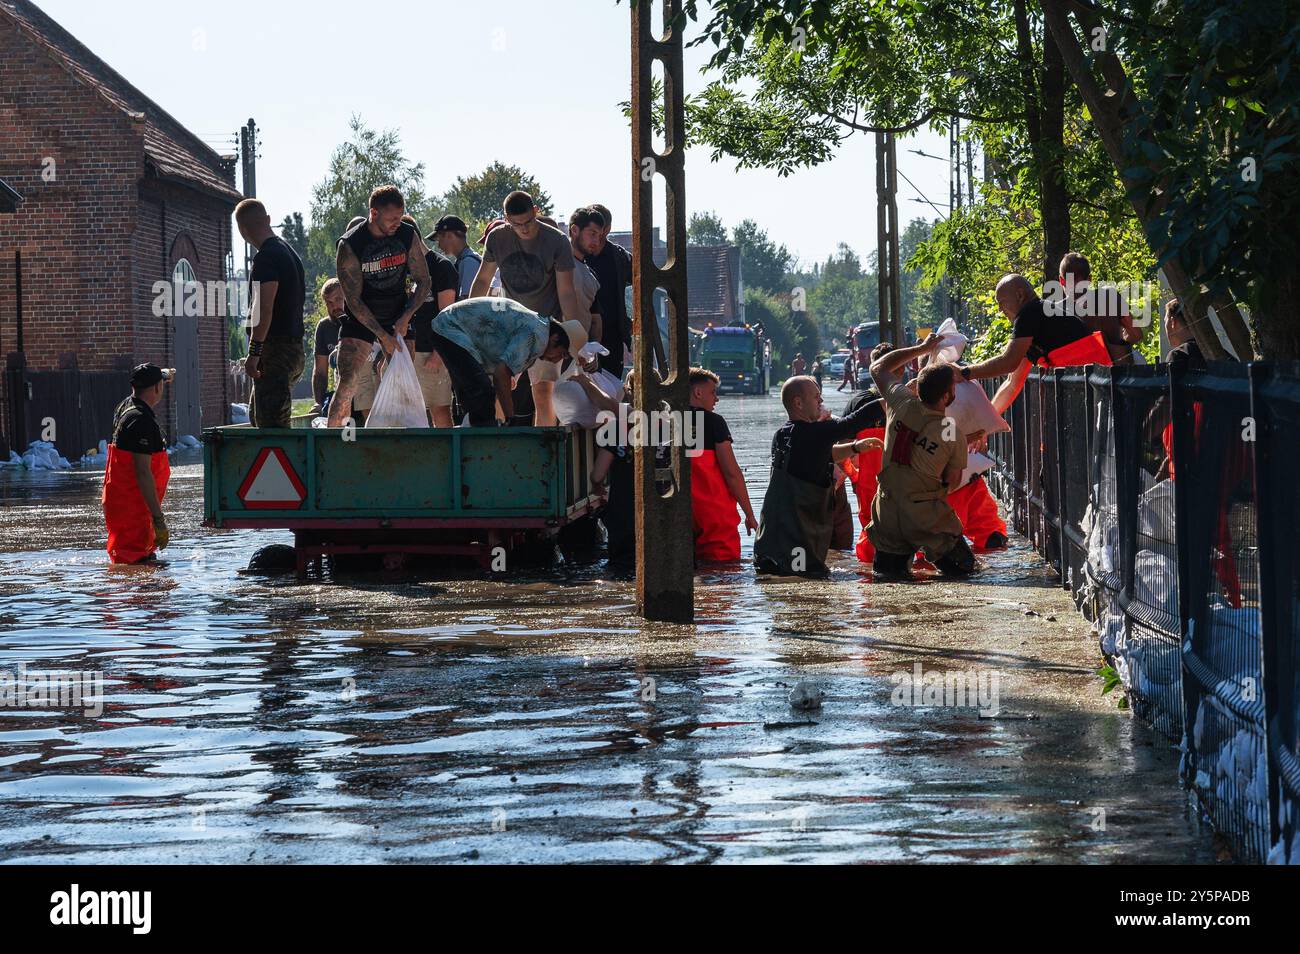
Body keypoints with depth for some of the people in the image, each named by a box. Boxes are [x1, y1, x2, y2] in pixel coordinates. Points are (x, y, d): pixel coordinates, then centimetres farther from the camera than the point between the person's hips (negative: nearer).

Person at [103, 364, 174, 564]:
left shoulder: (125, 407, 9)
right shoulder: (142, 422, -21)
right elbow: (143, 473, -26)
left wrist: (165, 376, 54)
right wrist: (158, 519, -26)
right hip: (132, 508, -10)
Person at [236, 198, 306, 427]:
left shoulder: (266, 258, -13)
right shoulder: (290, 253, 18)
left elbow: (264, 308, -22)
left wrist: (254, 353, -23)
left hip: (275, 351, -10)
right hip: (295, 349, 10)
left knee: (270, 423, -11)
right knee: (257, 417, 16)